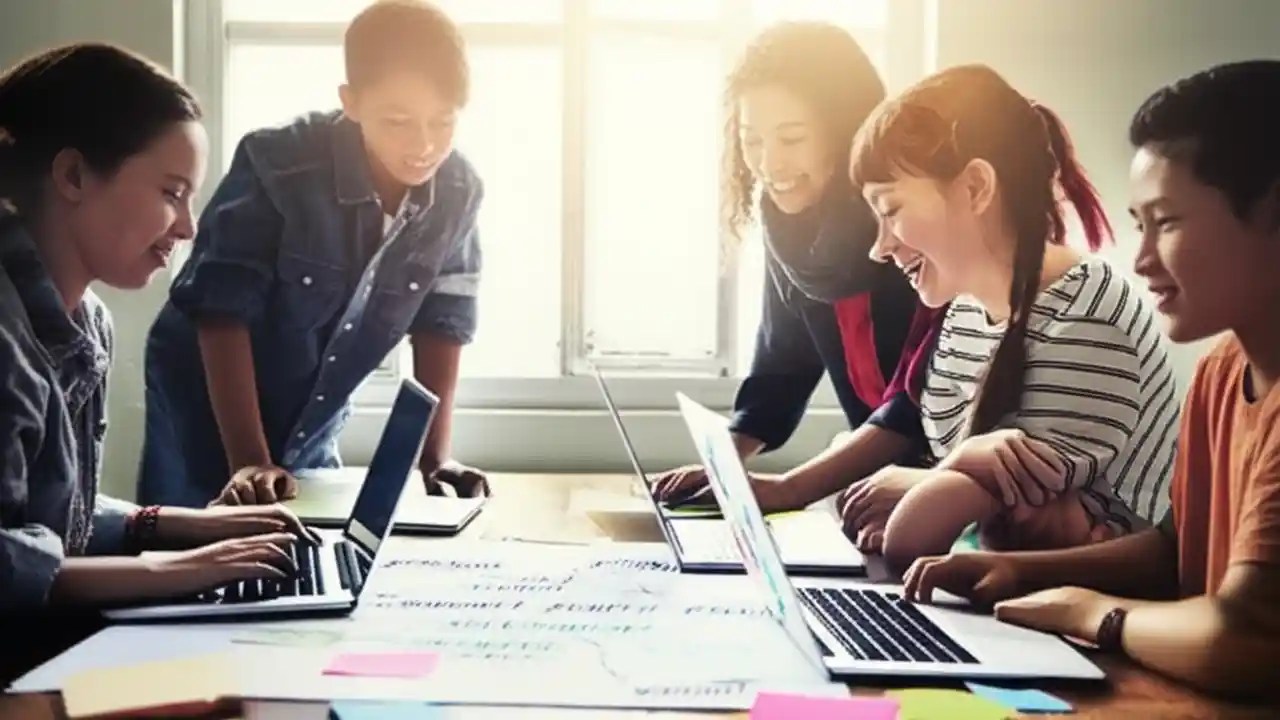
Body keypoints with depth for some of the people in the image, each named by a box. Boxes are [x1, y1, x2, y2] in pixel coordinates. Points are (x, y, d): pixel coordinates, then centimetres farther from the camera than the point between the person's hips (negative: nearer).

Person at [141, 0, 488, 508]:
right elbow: (223, 313, -25)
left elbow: (440, 324, -6)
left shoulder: (456, 193, -15)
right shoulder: (278, 166, -27)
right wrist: (249, 461, -29)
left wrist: (434, 456, -12)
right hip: (208, 410, -4)